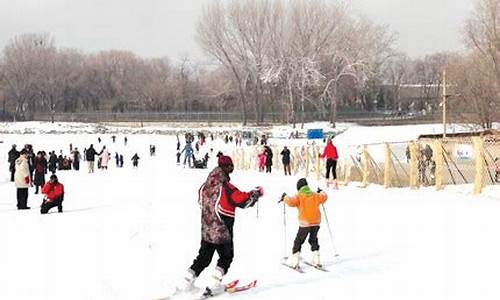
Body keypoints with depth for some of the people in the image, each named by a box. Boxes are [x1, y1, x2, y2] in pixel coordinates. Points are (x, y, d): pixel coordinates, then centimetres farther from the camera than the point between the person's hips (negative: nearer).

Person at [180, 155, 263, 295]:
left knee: (203, 258, 17)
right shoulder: (226, 187, -19)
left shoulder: (204, 187, 0)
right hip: (222, 231, -6)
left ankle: (185, 284, 10)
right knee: (226, 257, 12)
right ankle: (213, 285, 1)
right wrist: (257, 192, 2)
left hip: (206, 231, 6)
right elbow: (244, 200, -15)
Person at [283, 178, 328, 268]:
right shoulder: (315, 195, 7)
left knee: (298, 241, 5)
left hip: (305, 224, -4)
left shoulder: (299, 196, -7)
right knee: (313, 240, 21)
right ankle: (316, 260, 16)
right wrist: (321, 192, 42)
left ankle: (294, 261, 1)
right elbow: (324, 197, 22)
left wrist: (285, 197, -2)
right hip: (316, 223, 4)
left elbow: (291, 202, -20)